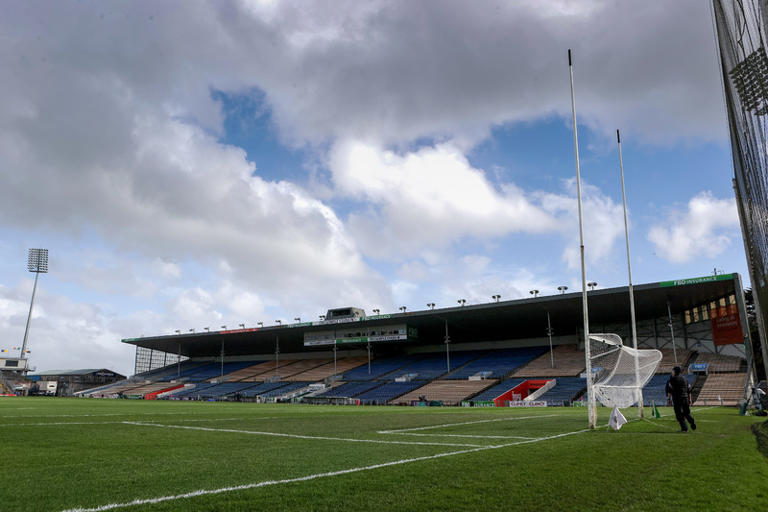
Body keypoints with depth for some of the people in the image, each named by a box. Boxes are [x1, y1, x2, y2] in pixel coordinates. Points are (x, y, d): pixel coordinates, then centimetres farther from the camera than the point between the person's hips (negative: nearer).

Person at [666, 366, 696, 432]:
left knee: (679, 414, 2)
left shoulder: (672, 379, -3)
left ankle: (684, 428, -4)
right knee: (686, 413, 14)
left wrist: (668, 399, -4)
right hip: (685, 398, 5)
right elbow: (689, 391, 14)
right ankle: (691, 421, -12)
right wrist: (689, 400, 18)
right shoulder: (684, 379, 14)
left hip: (677, 399, -5)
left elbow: (670, 390, -9)